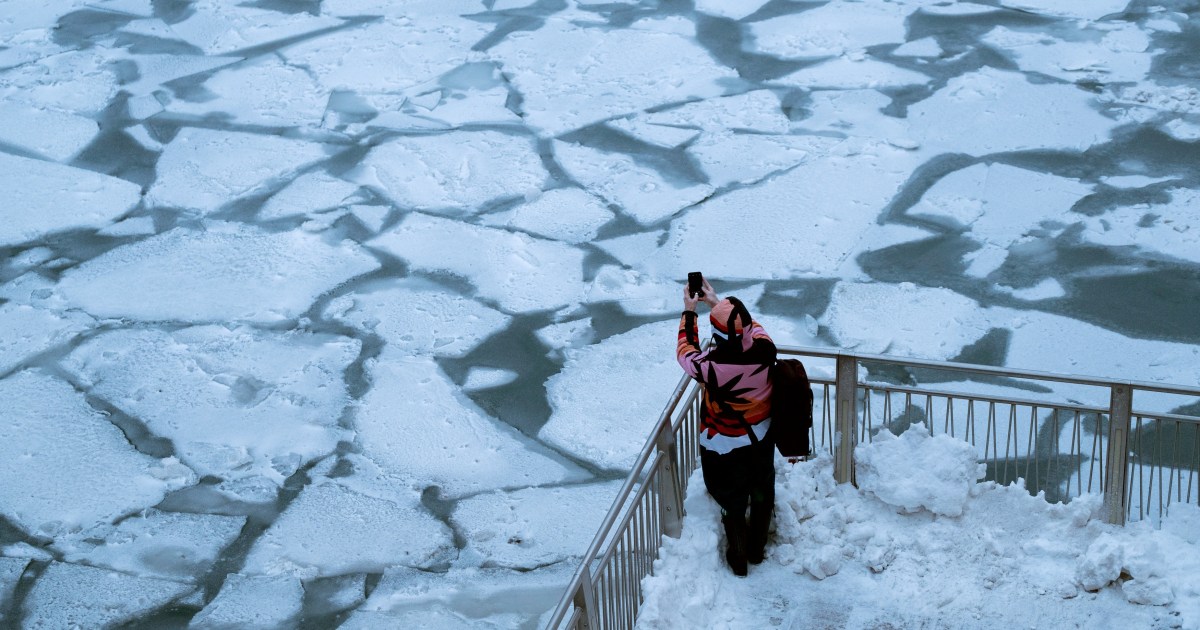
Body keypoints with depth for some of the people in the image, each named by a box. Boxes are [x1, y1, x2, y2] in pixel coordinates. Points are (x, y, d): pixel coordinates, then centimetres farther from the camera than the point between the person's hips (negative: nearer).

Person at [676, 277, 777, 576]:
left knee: (733, 505, 21)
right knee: (762, 496, 28)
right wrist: (717, 302, 8)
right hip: (761, 441, 3)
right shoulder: (765, 350, -26)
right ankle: (757, 550, 50)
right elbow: (752, 327, 0)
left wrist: (689, 311, 0)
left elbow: (685, 350, -11)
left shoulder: (711, 365, -36)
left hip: (724, 448, -3)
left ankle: (738, 559, 43)